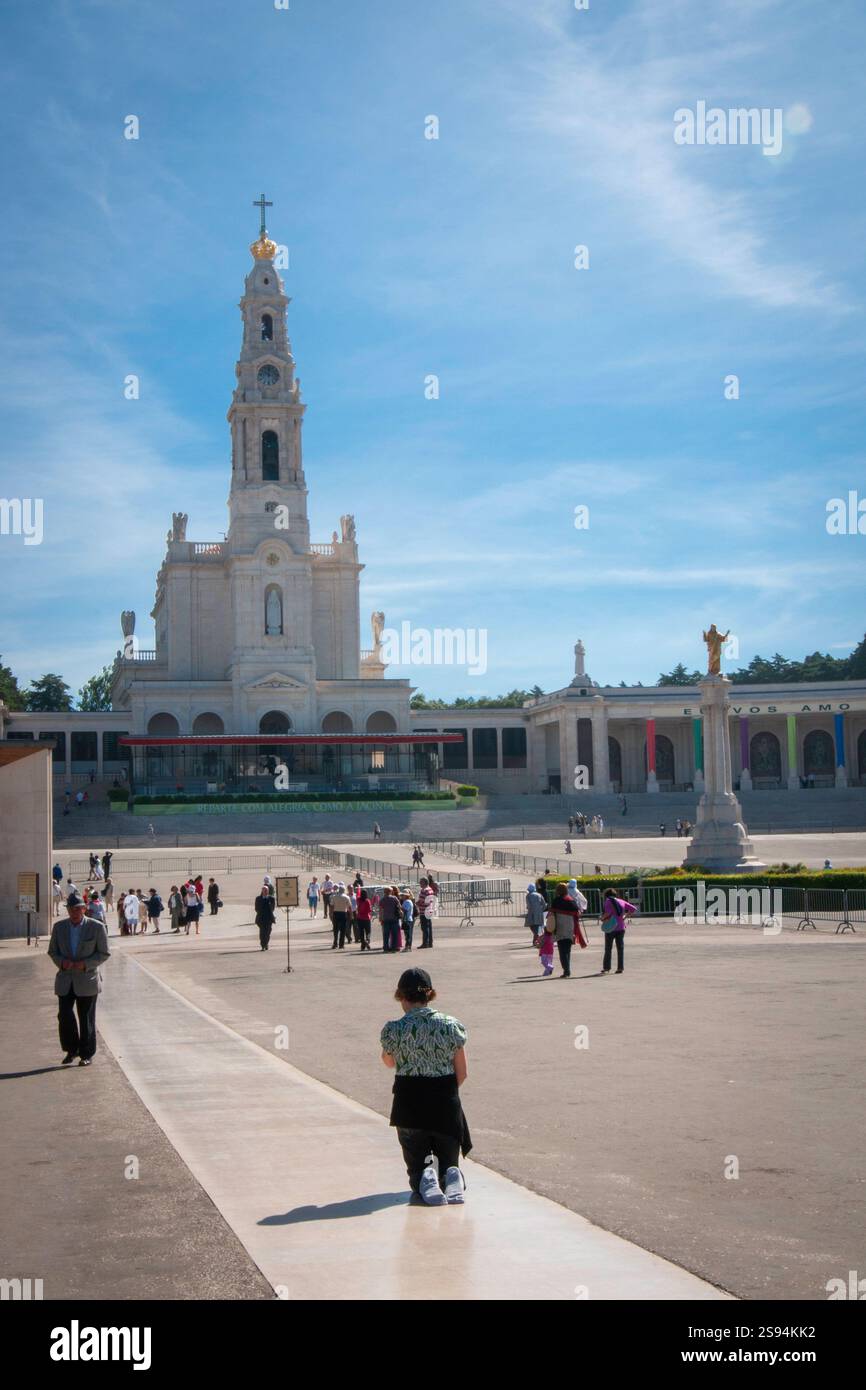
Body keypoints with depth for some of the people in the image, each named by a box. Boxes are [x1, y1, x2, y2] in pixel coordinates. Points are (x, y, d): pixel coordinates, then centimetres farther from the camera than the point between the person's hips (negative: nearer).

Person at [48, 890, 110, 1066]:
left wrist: (85, 964, -17)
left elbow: (104, 953, -3)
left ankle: (86, 1054, 14)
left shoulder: (96, 927, -5)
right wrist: (61, 962, -11)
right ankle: (71, 1050, 14)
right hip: (65, 981, 2)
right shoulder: (59, 927, 4)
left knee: (86, 1019, 3)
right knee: (64, 1015, -6)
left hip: (87, 981, -2)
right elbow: (52, 951, 10)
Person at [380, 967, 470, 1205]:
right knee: (449, 1163, 17)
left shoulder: (394, 1029, -10)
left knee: (416, 1166, 15)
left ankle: (425, 1177, -21)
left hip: (409, 1105, -1)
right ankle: (452, 1176, -19)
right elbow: (462, 1073, 3)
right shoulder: (452, 1026, -3)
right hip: (447, 1105, 1)